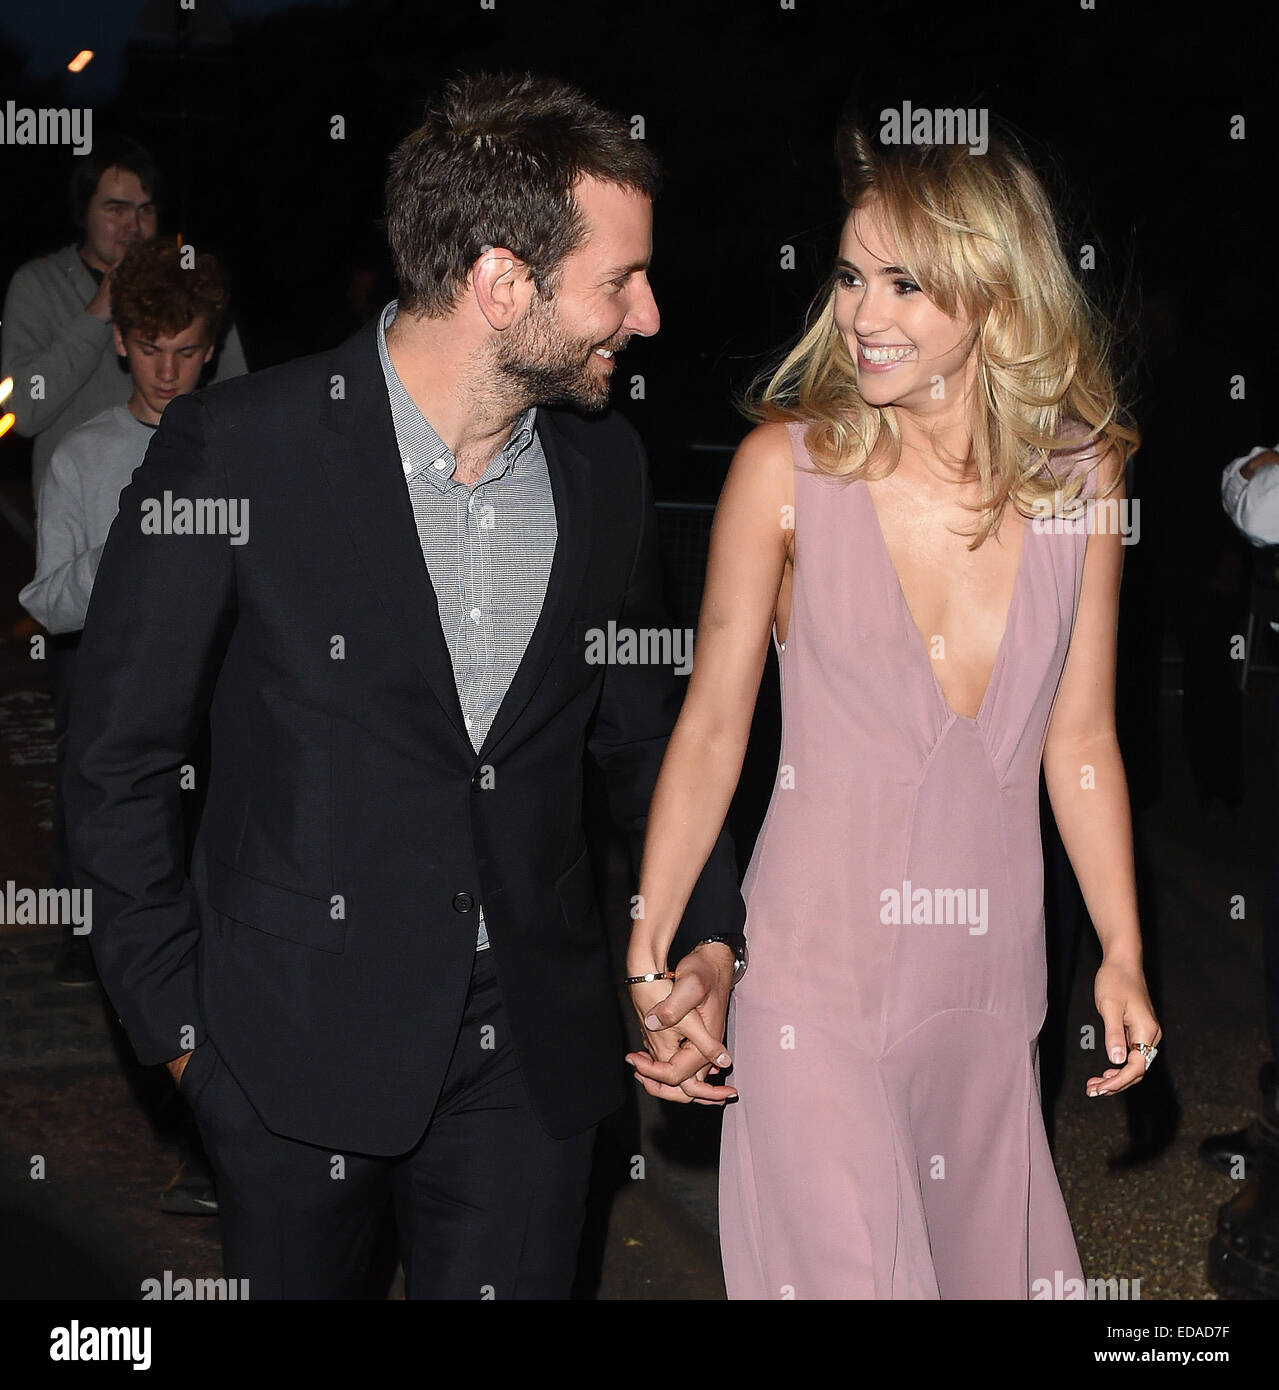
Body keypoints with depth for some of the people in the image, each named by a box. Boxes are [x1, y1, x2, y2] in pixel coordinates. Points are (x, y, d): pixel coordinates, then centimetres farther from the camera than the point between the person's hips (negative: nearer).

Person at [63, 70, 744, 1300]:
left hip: (530, 1058, 3)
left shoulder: (605, 466, 1)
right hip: (295, 1048, -3)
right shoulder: (232, 449, -15)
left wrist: (707, 932, 1)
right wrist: (176, 1018, -6)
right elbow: (119, 758, -7)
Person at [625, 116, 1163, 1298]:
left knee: (993, 1265, 15)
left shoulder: (1083, 477, 0)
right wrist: (646, 957, -5)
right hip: (819, 971, -3)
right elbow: (710, 729, -4)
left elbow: (1079, 739, 8)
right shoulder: (786, 465, -9)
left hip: (992, 975, 4)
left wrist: (1123, 956, 9)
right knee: (848, 1270, -4)